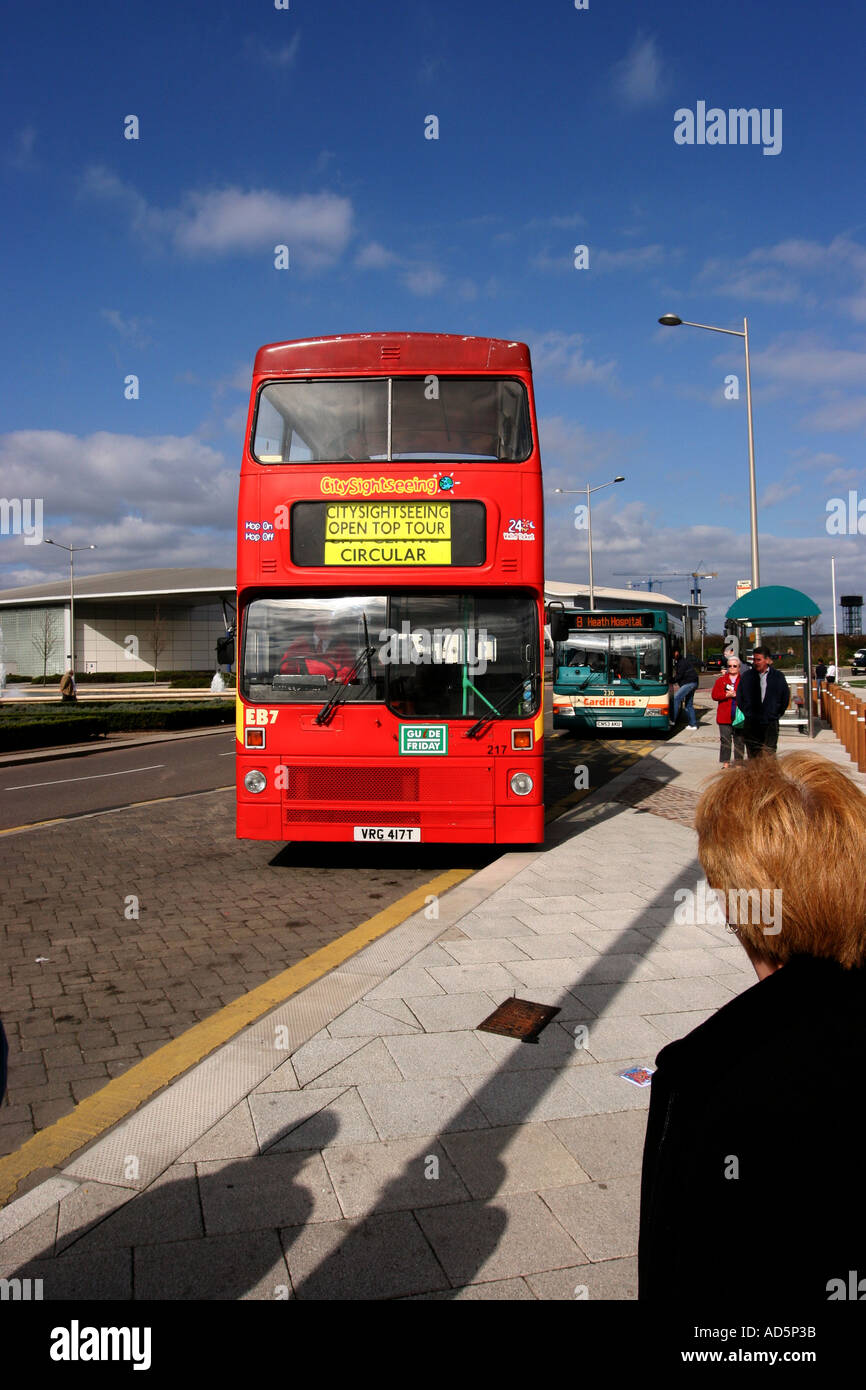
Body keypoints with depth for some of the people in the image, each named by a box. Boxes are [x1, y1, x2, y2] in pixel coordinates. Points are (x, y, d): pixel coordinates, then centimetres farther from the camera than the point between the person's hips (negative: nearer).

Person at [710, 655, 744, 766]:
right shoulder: (721, 680, 12)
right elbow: (714, 695, 3)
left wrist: (735, 694, -14)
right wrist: (727, 695, -10)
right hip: (724, 717, 1)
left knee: (740, 740, 3)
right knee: (725, 740, 0)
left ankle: (739, 762, 11)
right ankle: (726, 763, 5)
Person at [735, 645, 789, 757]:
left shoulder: (778, 677, 2)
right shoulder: (746, 676, 3)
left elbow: (785, 698, 11)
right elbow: (739, 698, 12)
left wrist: (777, 715, 10)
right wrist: (747, 714, 9)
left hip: (771, 724, -1)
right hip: (751, 725, 1)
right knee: (753, 756, 4)